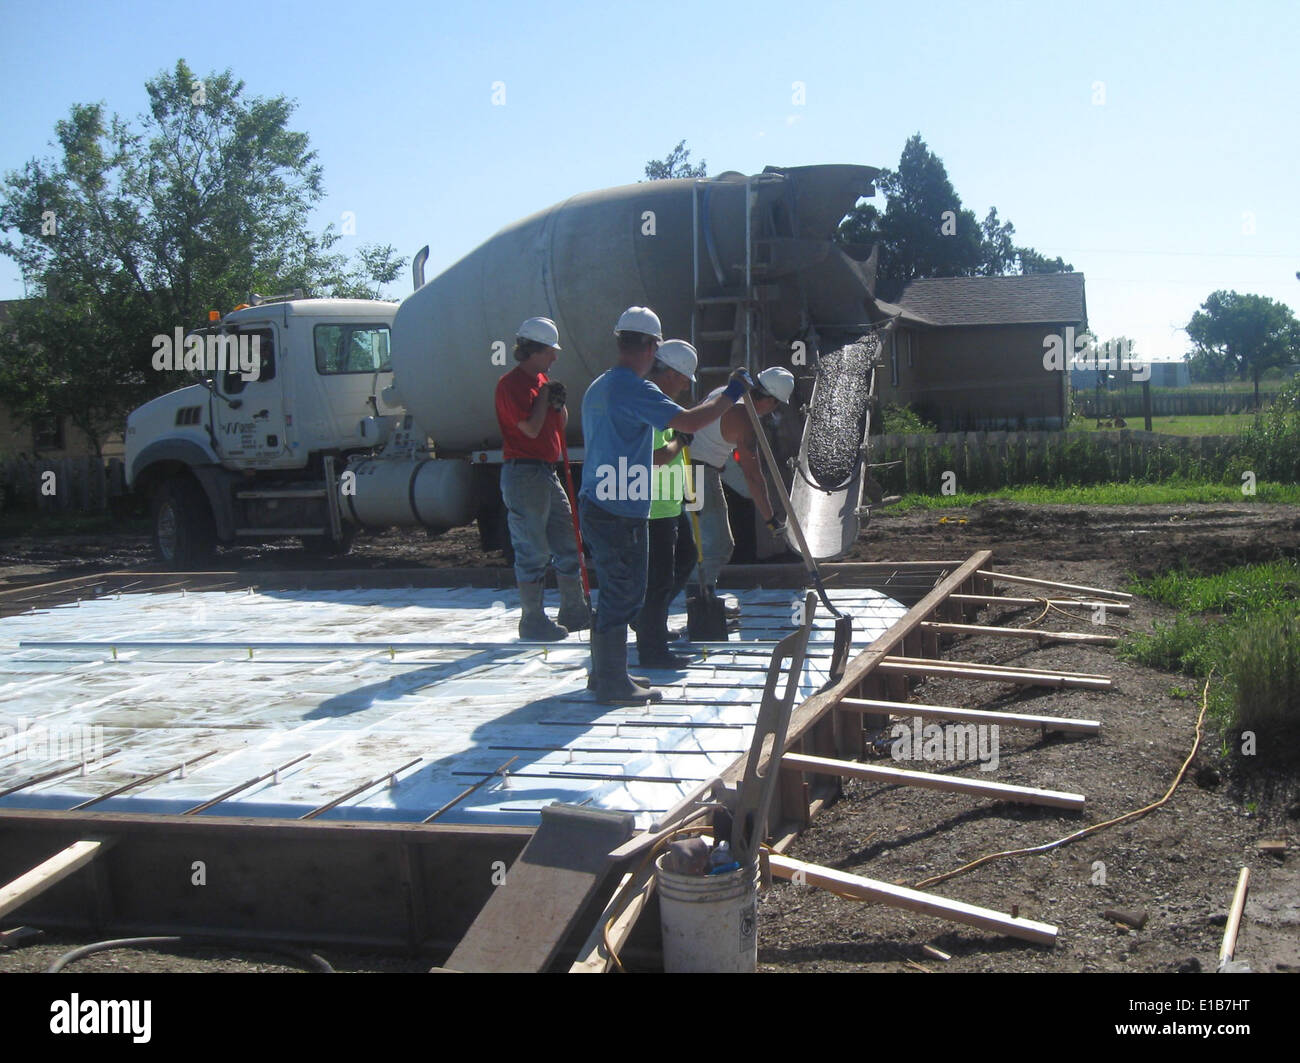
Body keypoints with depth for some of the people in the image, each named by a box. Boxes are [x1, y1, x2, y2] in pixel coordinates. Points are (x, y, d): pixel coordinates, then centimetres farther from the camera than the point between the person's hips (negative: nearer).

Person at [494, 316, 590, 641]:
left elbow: (561, 425, 21)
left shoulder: (541, 380, 16)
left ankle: (574, 611, 23)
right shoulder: (511, 384, -12)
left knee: (568, 545, 13)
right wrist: (545, 395, -9)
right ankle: (533, 621, 4)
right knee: (533, 552, -5)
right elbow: (531, 428, -20)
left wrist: (559, 403, 2)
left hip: (547, 473, 10)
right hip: (524, 474, -9)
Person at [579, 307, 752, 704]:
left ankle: (604, 672, 27)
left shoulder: (597, 387, 16)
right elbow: (689, 421, -25)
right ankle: (613, 683, 5)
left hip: (596, 505, 10)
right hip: (620, 512, -10)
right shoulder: (634, 389, -16)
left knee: (614, 593, 18)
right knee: (623, 595, -2)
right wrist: (730, 393, -12)